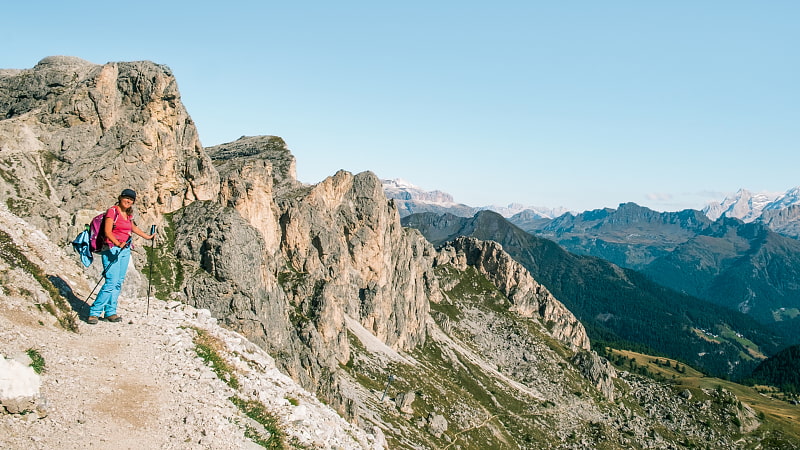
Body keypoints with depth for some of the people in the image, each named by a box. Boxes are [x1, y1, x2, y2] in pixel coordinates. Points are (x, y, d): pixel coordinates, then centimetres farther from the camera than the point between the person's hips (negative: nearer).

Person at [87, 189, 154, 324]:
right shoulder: (112, 211, -7)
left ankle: (110, 312, 12)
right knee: (111, 282, -15)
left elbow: (133, 227, 34)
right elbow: (107, 232, -18)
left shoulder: (128, 214, 14)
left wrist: (147, 236, 42)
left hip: (125, 250, 7)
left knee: (119, 283, 6)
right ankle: (94, 312, -9)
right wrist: (117, 243, -34)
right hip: (112, 249, -7)